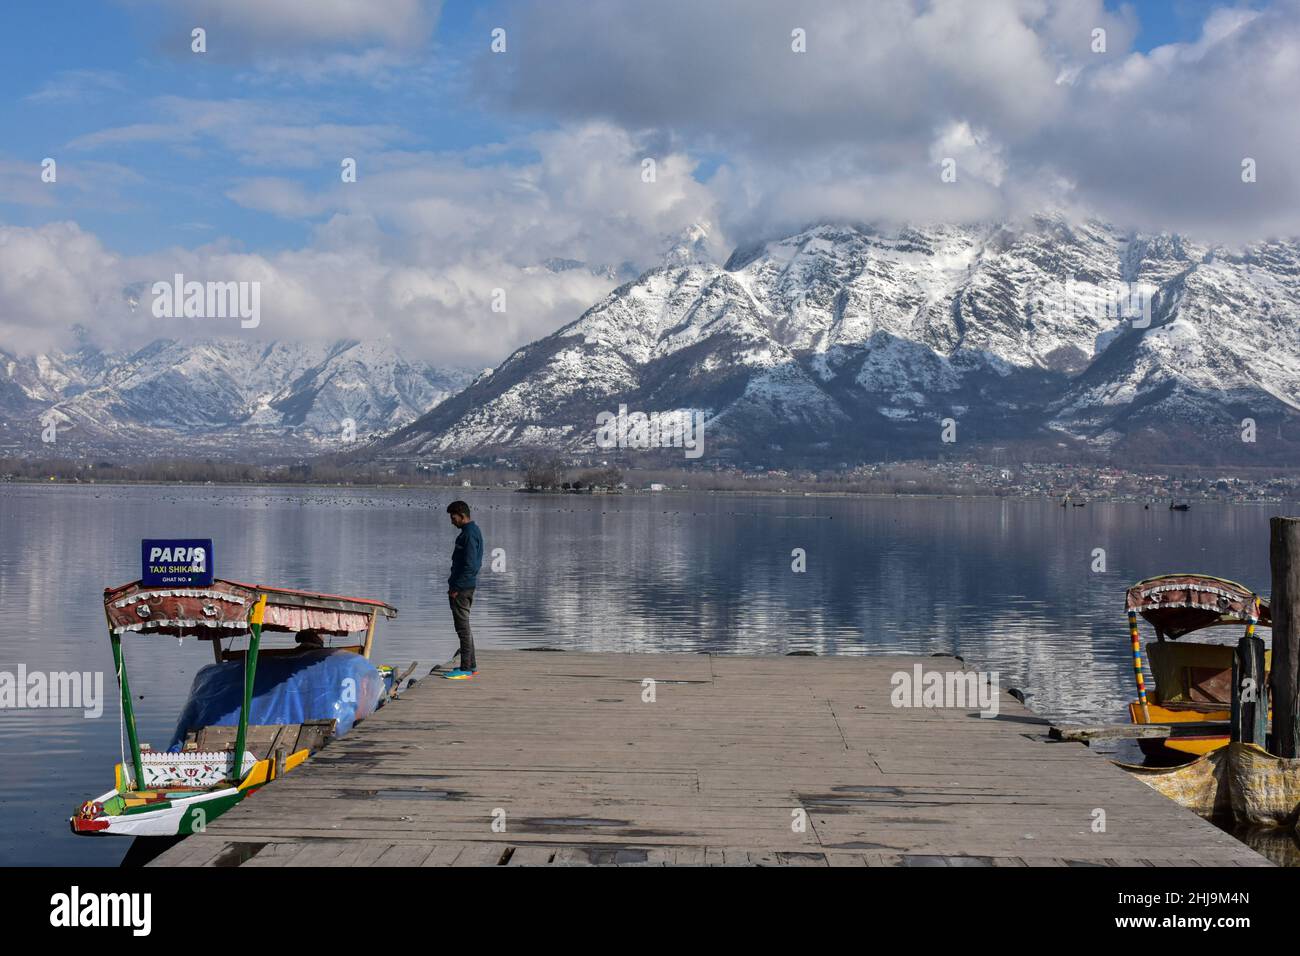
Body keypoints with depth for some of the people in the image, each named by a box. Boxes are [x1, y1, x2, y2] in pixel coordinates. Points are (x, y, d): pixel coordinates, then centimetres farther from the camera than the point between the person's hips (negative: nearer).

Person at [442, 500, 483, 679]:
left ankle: (466, 669, -5)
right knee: (464, 627, 16)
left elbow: (470, 565, -22)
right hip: (467, 586, 11)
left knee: (463, 627, -7)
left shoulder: (469, 534, -17)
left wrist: (457, 587, -19)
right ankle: (471, 665, 22)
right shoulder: (473, 531, 15)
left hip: (462, 588, -11)